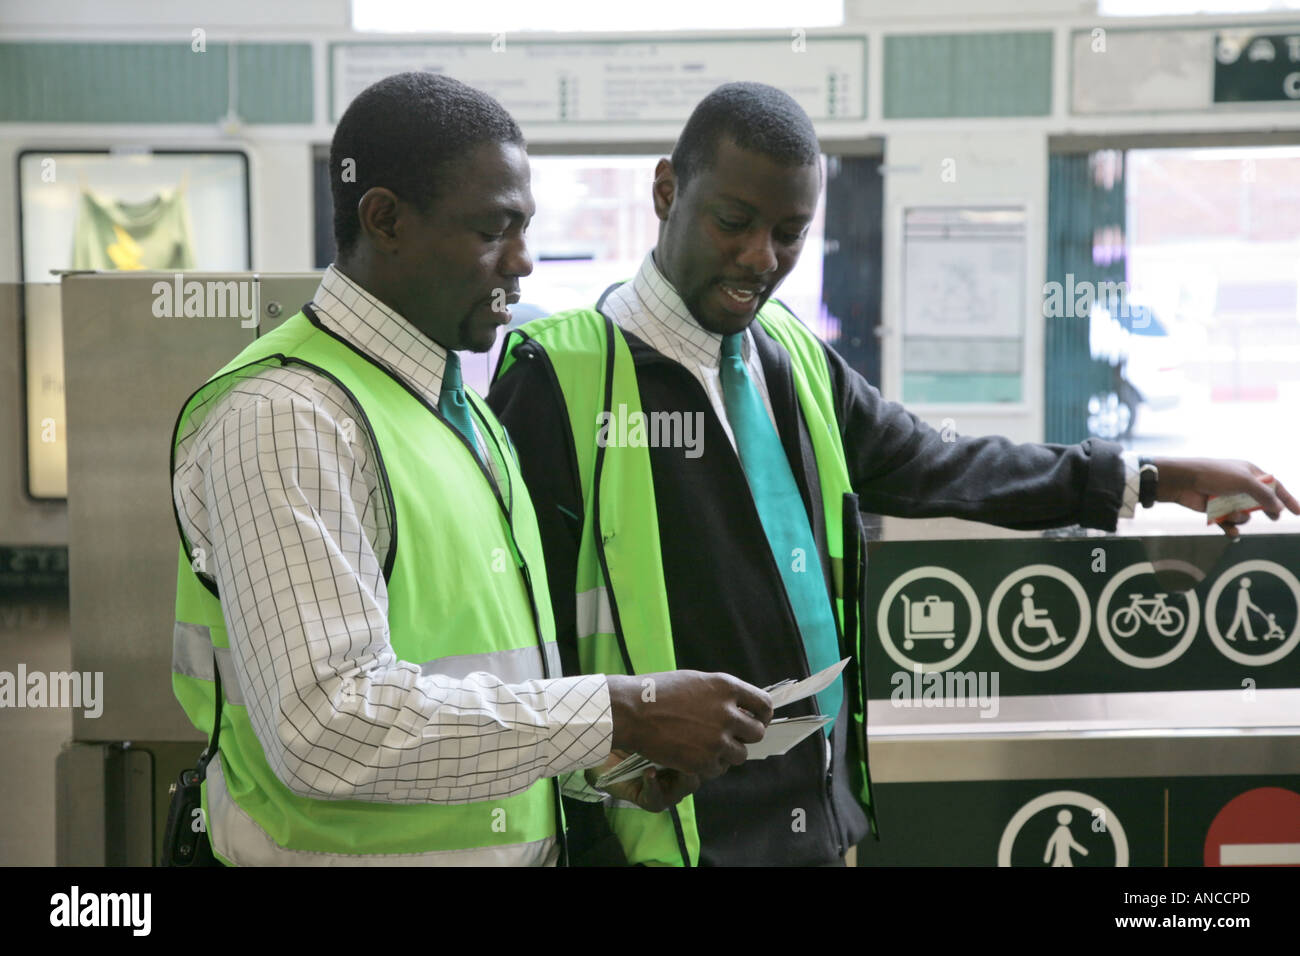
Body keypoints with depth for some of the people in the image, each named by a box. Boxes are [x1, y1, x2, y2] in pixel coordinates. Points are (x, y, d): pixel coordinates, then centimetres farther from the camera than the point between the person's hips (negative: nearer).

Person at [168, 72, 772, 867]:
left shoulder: (469, 411, 11)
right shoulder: (287, 417, -17)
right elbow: (327, 723, -27)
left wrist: (610, 763, -2)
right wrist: (619, 713, -25)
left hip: (514, 844, 8)